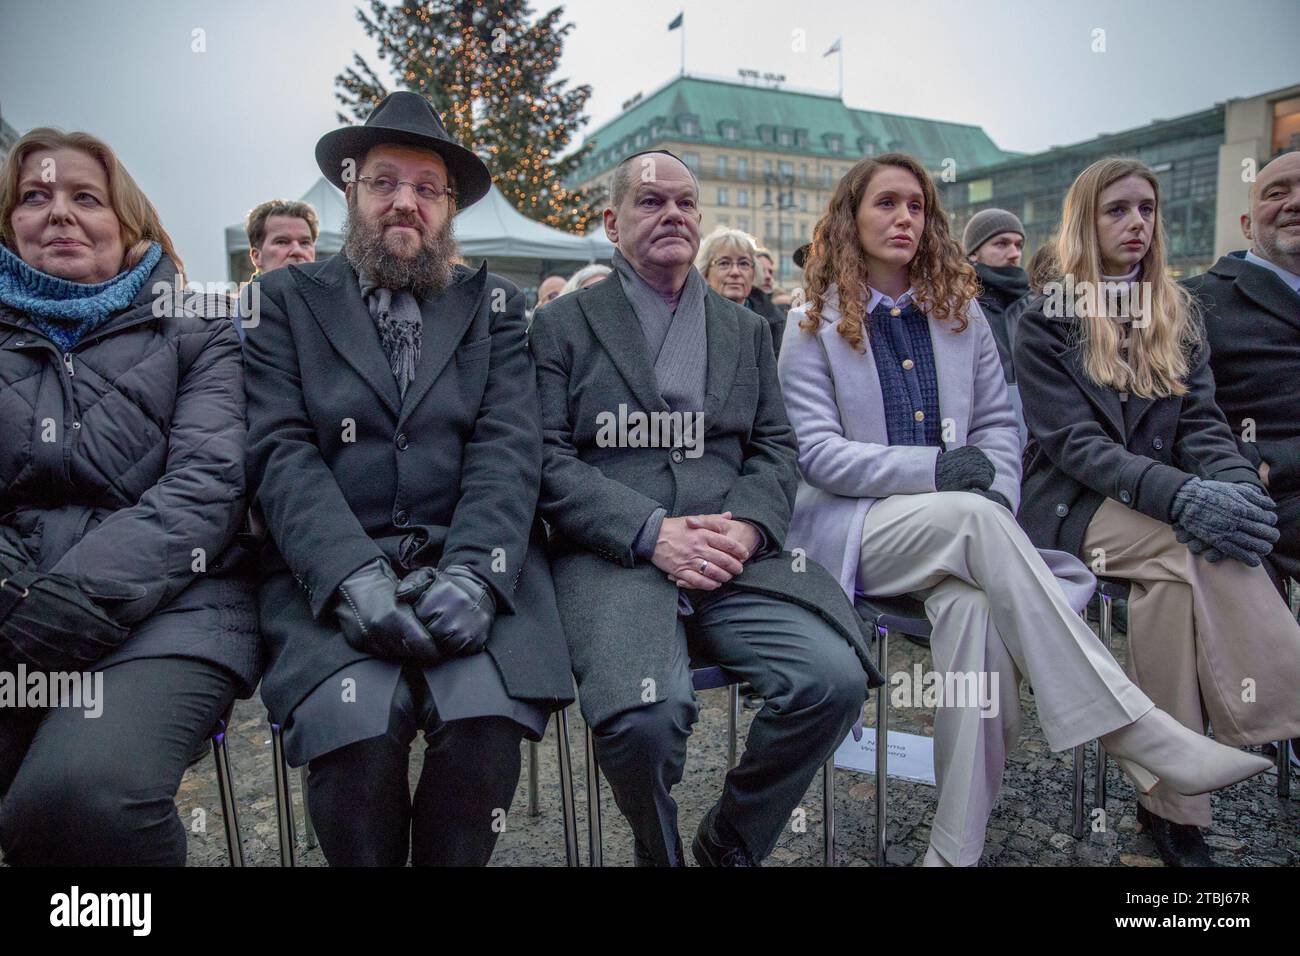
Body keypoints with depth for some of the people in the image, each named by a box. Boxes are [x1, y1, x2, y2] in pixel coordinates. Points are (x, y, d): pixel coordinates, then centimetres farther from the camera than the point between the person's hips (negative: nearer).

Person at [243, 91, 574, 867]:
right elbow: (281, 451, -1)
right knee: (355, 730, -26)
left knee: (486, 724, -25)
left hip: (473, 564, 1)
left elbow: (509, 449, 1)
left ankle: (449, 857, 4)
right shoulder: (290, 300, 12)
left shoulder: (497, 307, 14)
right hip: (331, 571, 0)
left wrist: (471, 574, -17)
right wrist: (354, 576, -18)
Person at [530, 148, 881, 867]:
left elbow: (775, 448, 14)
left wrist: (745, 525, -8)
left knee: (836, 679, -22)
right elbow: (548, 460, -1)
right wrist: (652, 532, -14)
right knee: (644, 714, -31)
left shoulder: (746, 329, 22)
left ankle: (729, 844, 7)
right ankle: (659, 852, 6)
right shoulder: (561, 326, 10)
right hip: (611, 558, -3)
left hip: (734, 557, 4)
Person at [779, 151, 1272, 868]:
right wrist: (933, 469, -18)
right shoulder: (813, 326, 3)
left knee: (977, 605, -32)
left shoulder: (959, 313, 16)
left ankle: (957, 847, -25)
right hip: (853, 525, -3)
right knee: (973, 519, -34)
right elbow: (816, 452, -6)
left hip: (959, 527, 3)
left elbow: (998, 425, 13)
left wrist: (998, 499, -9)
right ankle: (1136, 731, -33)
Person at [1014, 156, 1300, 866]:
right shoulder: (1046, 321, 1)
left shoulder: (1178, 315, 16)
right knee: (1194, 544, -33)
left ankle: (1170, 799, -30)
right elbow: (1071, 440, -10)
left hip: (1161, 505, 4)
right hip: (1072, 505, -3)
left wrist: (1236, 483, -18)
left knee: (1192, 558, -33)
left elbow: (1201, 423, 7)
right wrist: (1180, 496, -26)